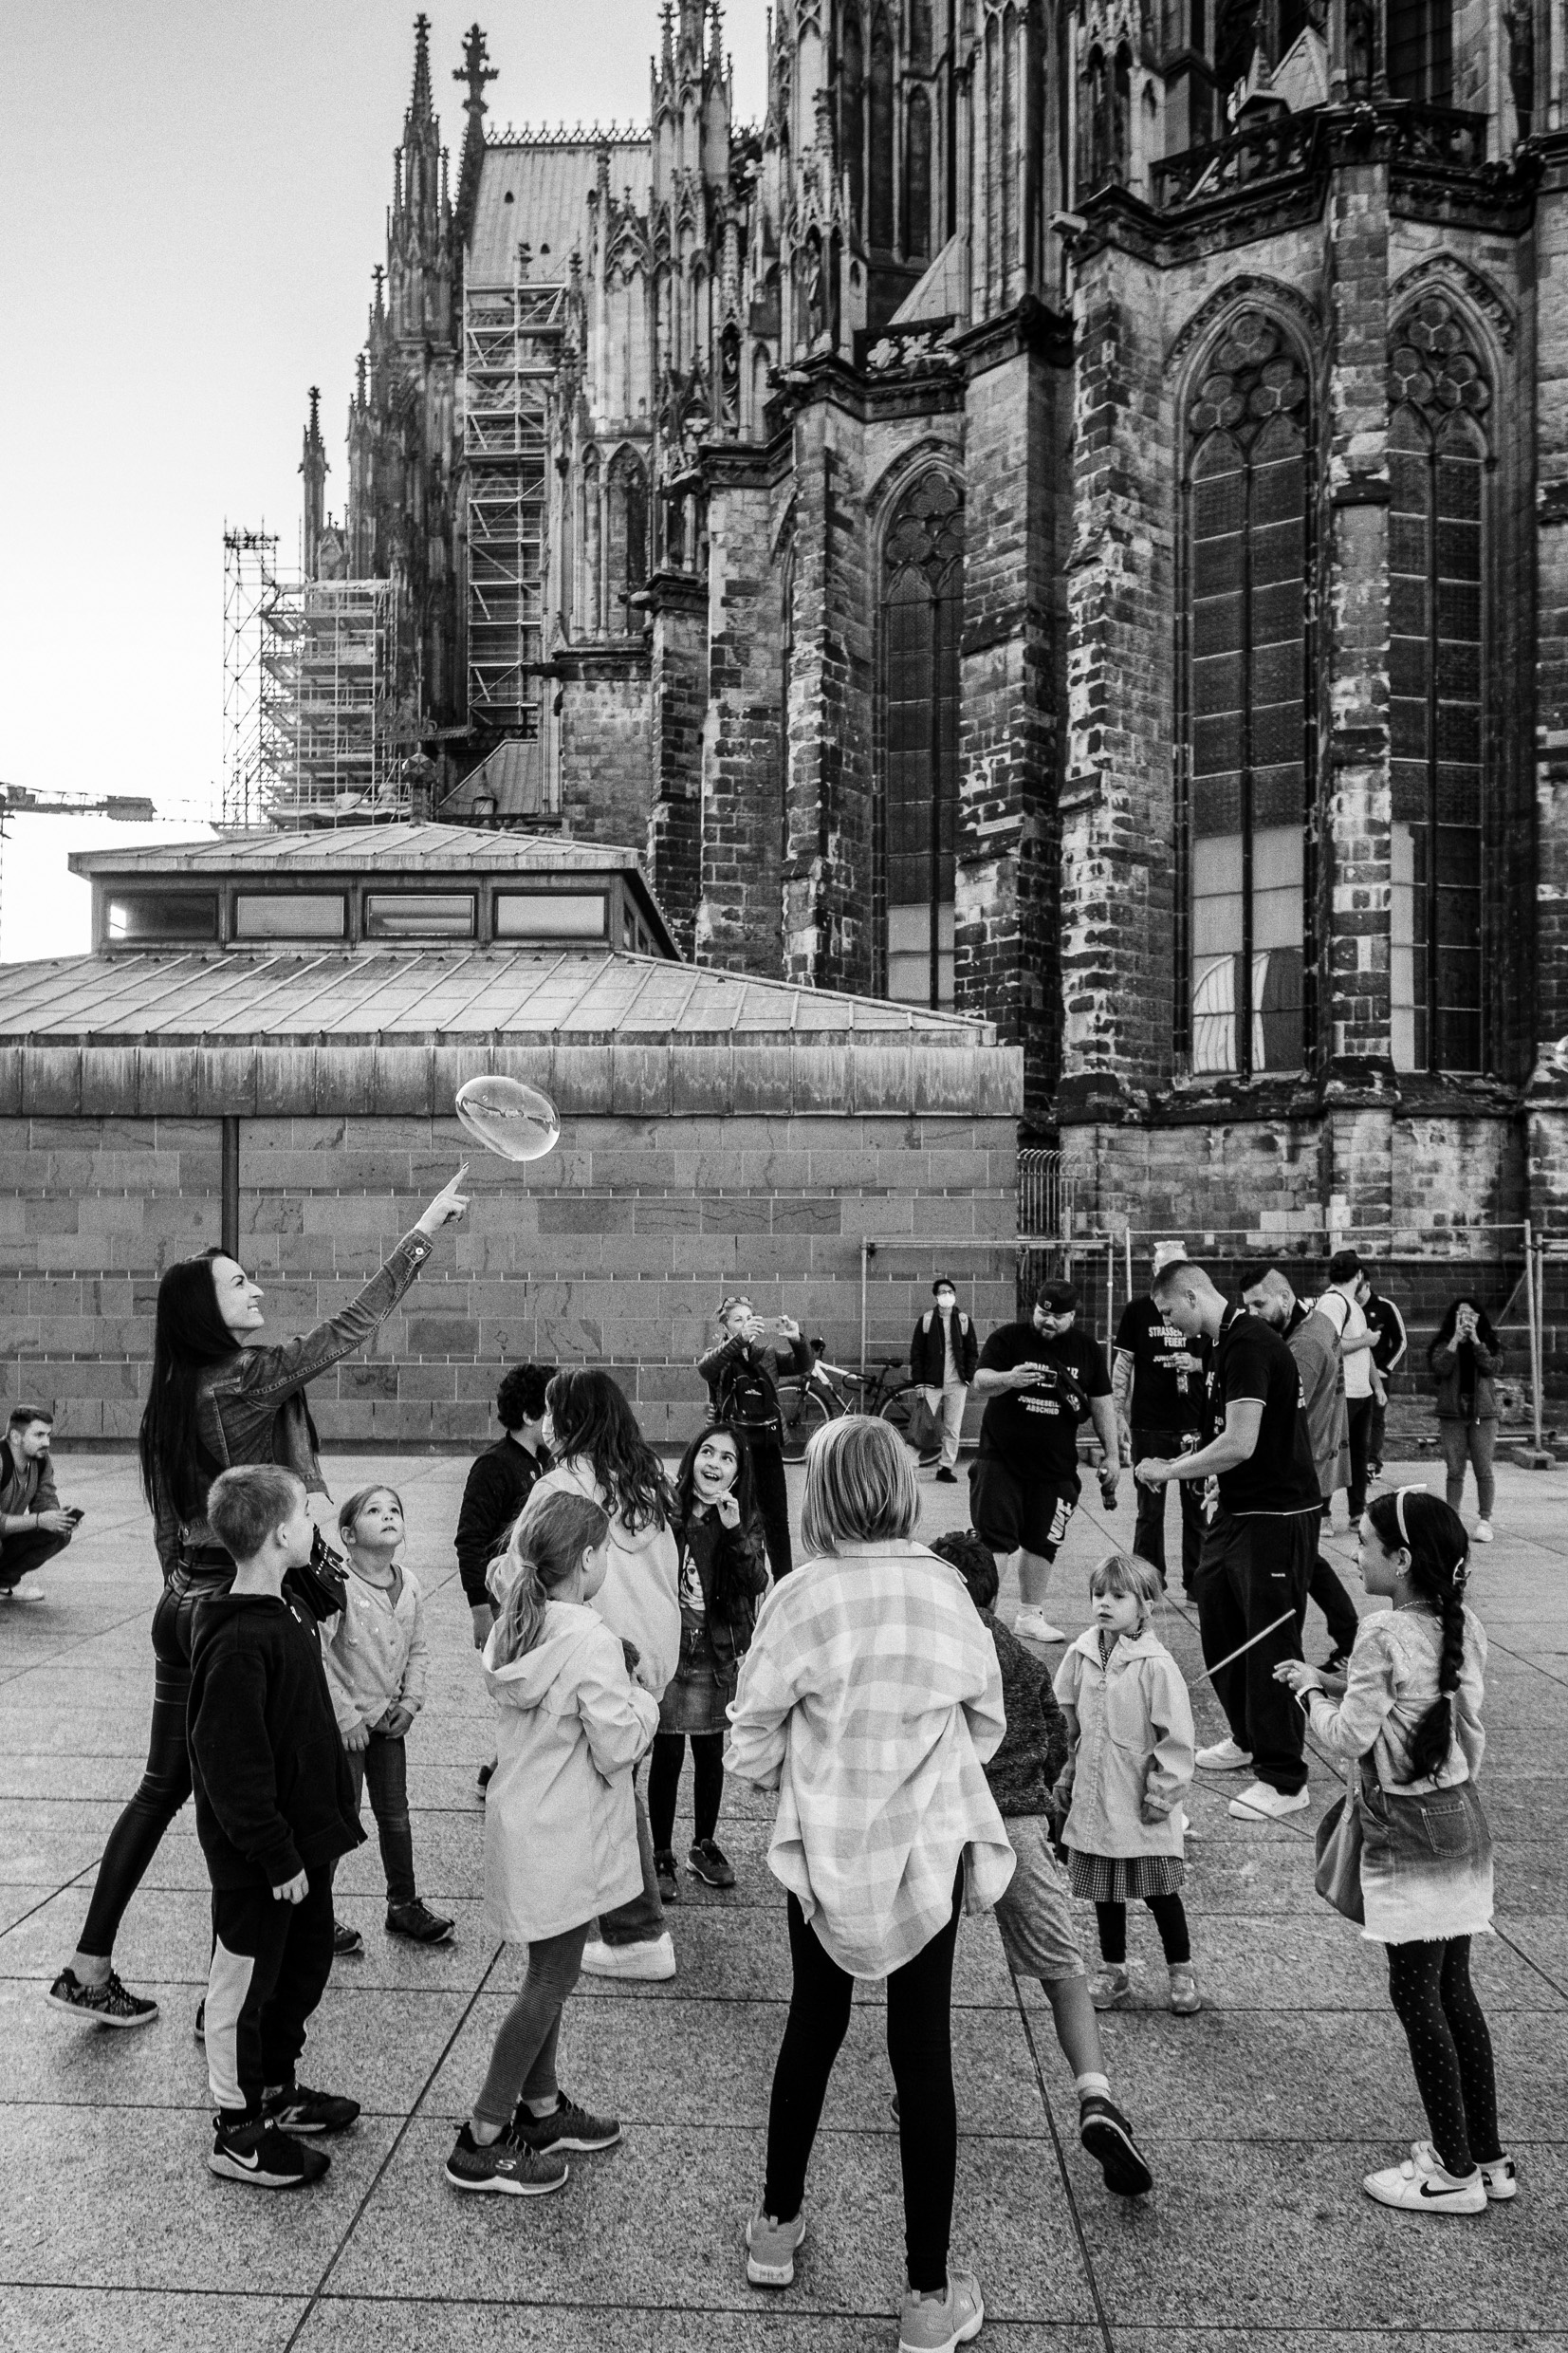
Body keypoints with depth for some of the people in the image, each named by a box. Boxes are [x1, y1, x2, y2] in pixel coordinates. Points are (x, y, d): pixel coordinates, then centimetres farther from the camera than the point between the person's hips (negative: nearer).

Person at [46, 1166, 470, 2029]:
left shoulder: (174, 1396, 7)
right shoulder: (245, 1380, -17)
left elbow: (168, 1526, 13)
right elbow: (350, 1329, -18)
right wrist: (423, 1232, -15)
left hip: (184, 1605, 8)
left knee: (164, 1786, 16)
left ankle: (89, 1966, 23)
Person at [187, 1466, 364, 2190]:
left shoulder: (289, 1610, 4)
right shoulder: (239, 1642, -27)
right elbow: (231, 1764, -26)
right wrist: (277, 1854, -21)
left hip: (303, 1837, 9)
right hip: (257, 1857, -9)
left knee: (306, 1965, 22)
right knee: (246, 1985, 7)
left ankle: (275, 2090, 41)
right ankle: (238, 2134, 23)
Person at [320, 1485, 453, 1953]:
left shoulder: (409, 1585, 1)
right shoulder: (337, 1585, -20)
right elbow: (316, 1657, -21)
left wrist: (410, 1702, 1)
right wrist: (346, 1717, -17)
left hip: (388, 1720, 6)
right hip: (344, 1722, -6)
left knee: (395, 1814, 14)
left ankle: (403, 1905, 29)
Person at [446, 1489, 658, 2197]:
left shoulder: (512, 1627, 1)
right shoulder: (590, 1642, -24)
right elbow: (618, 1749, -21)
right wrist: (641, 1703, -4)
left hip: (522, 1816, 8)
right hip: (564, 1836, -8)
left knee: (548, 1973, 21)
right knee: (551, 1982, 5)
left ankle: (541, 2109, 34)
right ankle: (482, 2143, 13)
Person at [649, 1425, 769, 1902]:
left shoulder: (745, 1521, 0)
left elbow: (757, 1584, -12)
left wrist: (735, 1532, -23)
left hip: (719, 1656, 2)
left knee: (710, 1754, 15)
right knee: (667, 1756, 4)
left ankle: (704, 1845, 33)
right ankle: (661, 1855, 18)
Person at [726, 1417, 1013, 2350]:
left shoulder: (802, 1597, -15)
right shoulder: (947, 1591, -10)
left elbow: (751, 1749, -10)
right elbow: (987, 1728, 3)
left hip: (826, 1852, 0)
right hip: (929, 1850, 0)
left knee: (814, 2027, 21)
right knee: (923, 2052, 10)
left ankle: (778, 2224, 38)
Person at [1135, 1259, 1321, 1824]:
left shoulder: (1249, 1345, -20)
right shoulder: (1225, 1343, 11)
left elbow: (1239, 1445, -26)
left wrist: (1168, 1471, -15)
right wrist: (1180, 1466, 9)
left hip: (1278, 1516, -10)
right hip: (1239, 1512, 10)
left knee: (1269, 1644, -4)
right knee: (1217, 1622, 17)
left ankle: (1284, 1781, 6)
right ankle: (1247, 1739, 34)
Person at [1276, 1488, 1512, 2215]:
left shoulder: (1383, 1636, -20)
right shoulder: (1465, 1628, 2)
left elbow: (1349, 1739, -16)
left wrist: (1312, 1691, 3)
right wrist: (1344, 1689, 12)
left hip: (1407, 1838, -8)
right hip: (1462, 1820, 8)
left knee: (1416, 1997, 4)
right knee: (1453, 1989, 17)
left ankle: (1456, 2172, 13)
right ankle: (1487, 2155, 27)